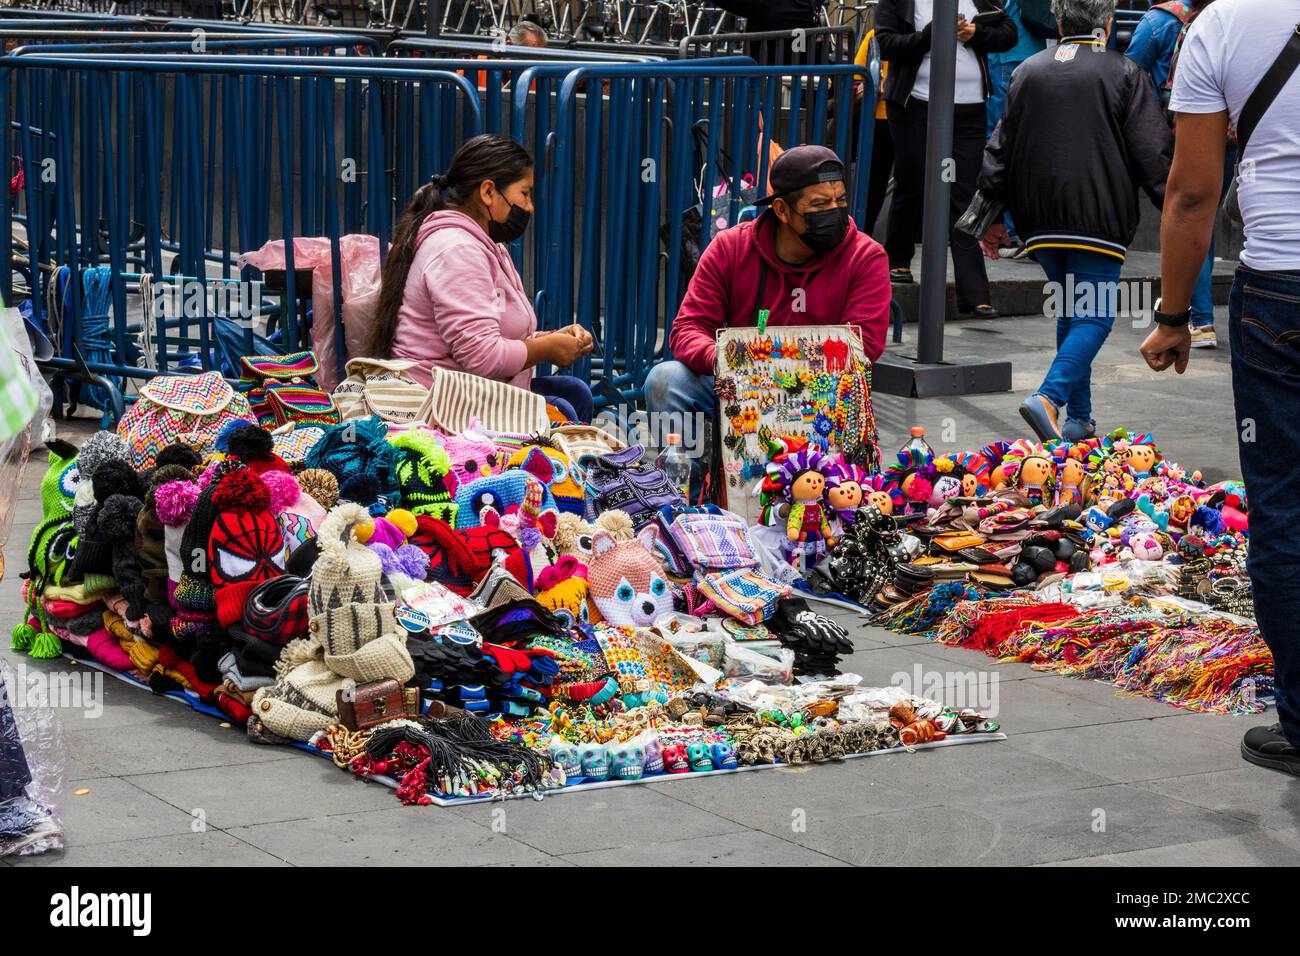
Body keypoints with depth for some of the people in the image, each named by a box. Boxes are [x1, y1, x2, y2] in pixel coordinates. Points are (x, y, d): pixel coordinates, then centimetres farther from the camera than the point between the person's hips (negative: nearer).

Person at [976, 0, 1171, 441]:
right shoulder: (1125, 73, -3)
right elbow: (1153, 153, -6)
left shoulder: (1027, 71, 10)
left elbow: (1001, 148, 13)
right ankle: (1050, 397, -23)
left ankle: (1079, 418, 16)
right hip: (1100, 219, -5)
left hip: (1041, 221, 5)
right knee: (1093, 316, -2)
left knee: (1070, 313, 17)